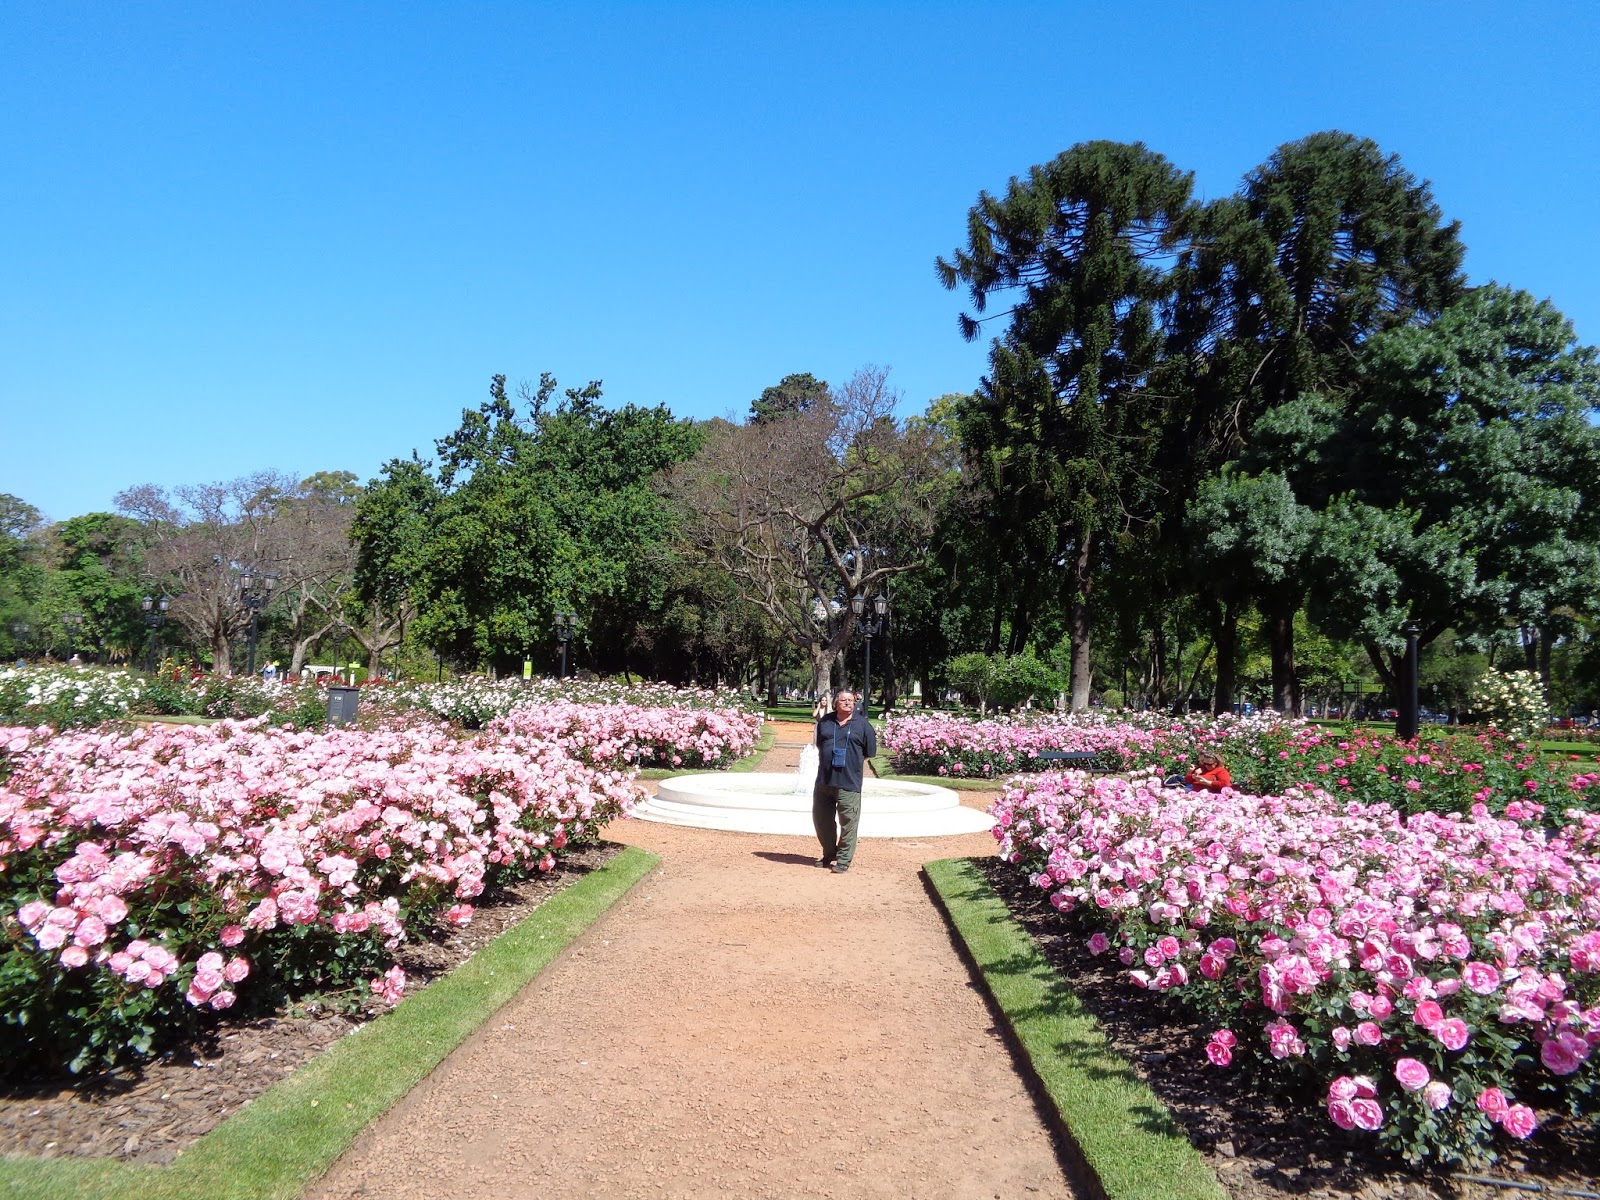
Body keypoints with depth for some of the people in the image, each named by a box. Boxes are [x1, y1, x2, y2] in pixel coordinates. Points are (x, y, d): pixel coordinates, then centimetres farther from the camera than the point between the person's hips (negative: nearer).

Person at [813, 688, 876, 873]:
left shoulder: (862, 724, 0)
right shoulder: (825, 722, 9)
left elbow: (869, 753, 4)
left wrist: (852, 761, 6)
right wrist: (828, 761, 9)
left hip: (849, 783, -4)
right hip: (824, 780, 4)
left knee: (848, 822, -4)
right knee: (821, 820, 13)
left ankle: (843, 860, 7)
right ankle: (829, 854, 31)